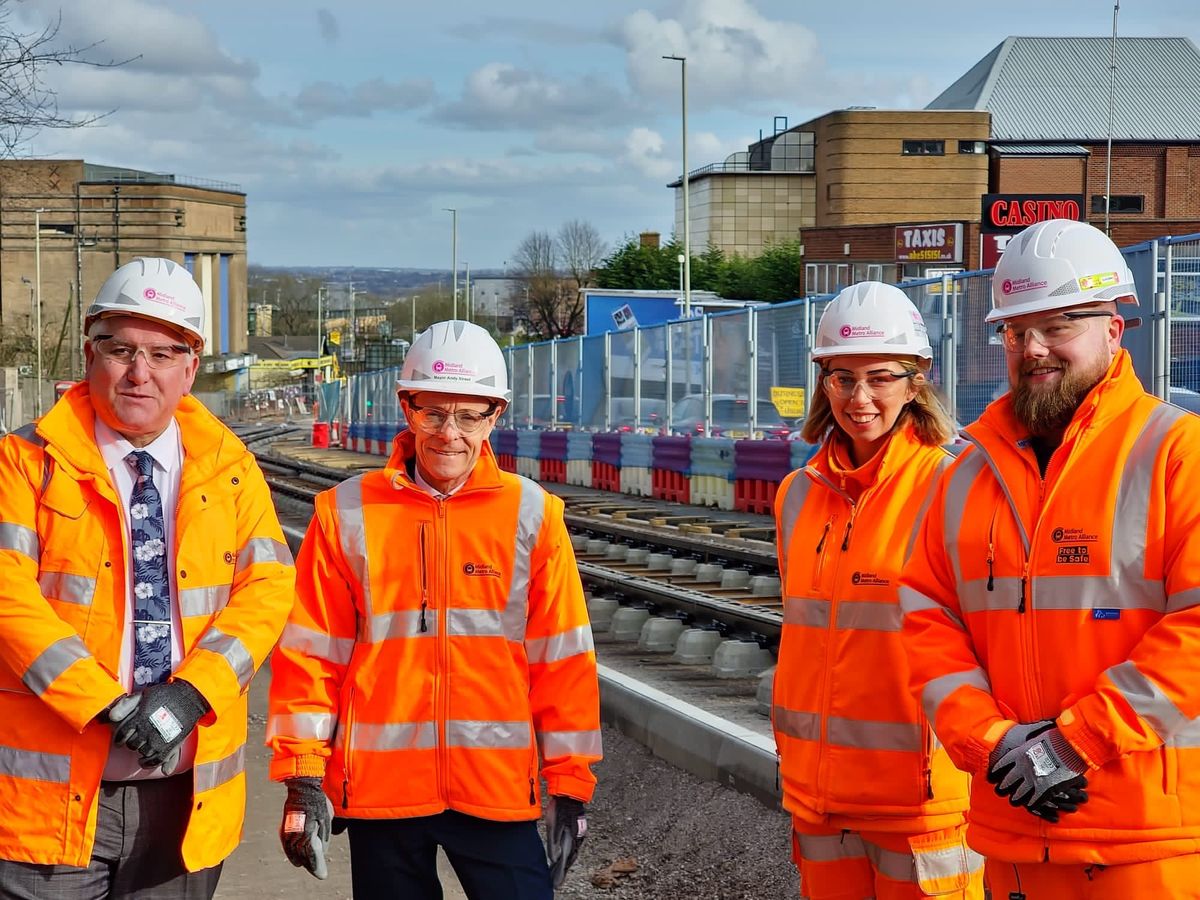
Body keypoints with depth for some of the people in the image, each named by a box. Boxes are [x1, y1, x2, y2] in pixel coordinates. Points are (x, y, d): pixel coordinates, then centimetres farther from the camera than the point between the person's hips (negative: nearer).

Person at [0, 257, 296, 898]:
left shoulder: (229, 469, 8)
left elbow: (267, 588, -1)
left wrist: (188, 694, -16)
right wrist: (110, 706, -19)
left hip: (190, 794, 3)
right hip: (55, 795, -3)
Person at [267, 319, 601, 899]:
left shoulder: (531, 516, 2)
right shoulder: (347, 514, 1)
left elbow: (562, 658, 3)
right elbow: (311, 653, 2)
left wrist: (569, 785, 2)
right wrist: (303, 778, -2)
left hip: (497, 788, 0)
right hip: (380, 788, 0)